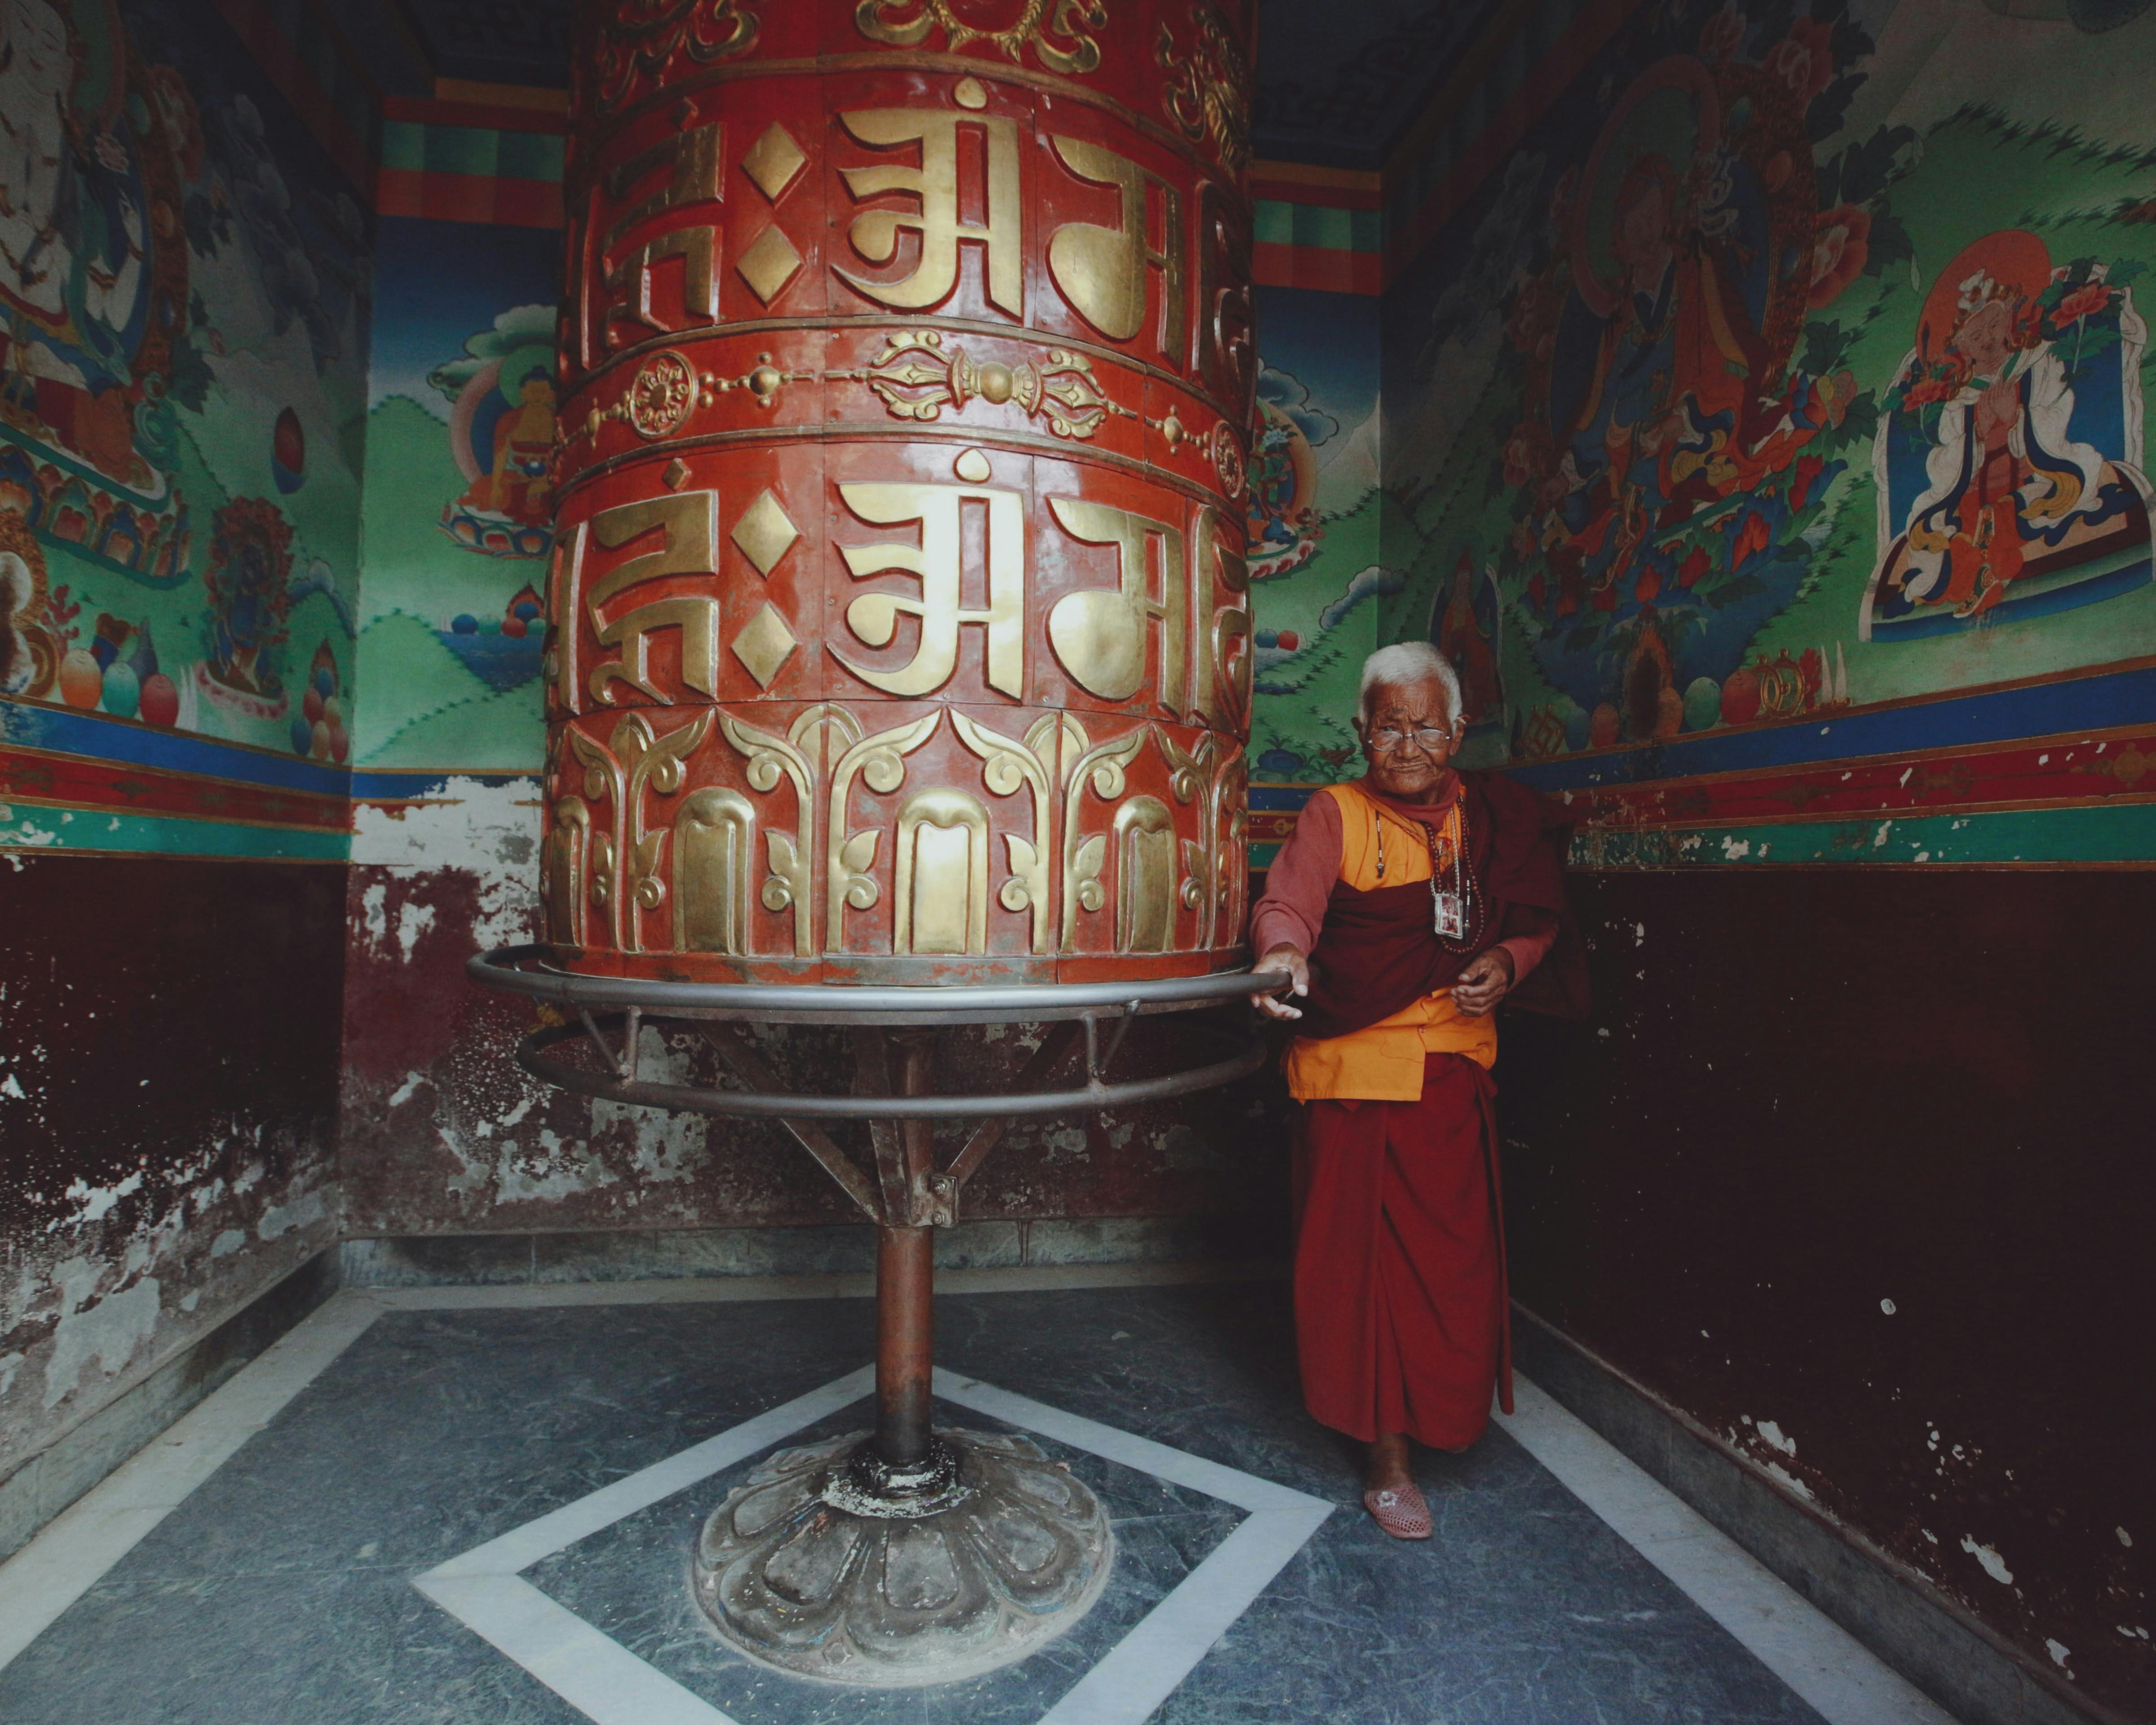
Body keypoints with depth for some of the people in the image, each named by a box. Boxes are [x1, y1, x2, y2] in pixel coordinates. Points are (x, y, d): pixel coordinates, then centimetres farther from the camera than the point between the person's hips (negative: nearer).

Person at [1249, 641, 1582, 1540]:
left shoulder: (1497, 817, 10)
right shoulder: (1335, 815, -3)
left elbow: (1540, 918, 19)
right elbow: (1288, 901, -20)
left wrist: (1509, 961, -3)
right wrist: (1282, 953, -43)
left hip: (1456, 1070, 4)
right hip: (1353, 1068, -4)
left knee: (1452, 1260, 11)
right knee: (1362, 1256, 1)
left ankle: (1438, 1416, 39)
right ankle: (1385, 1455, 19)